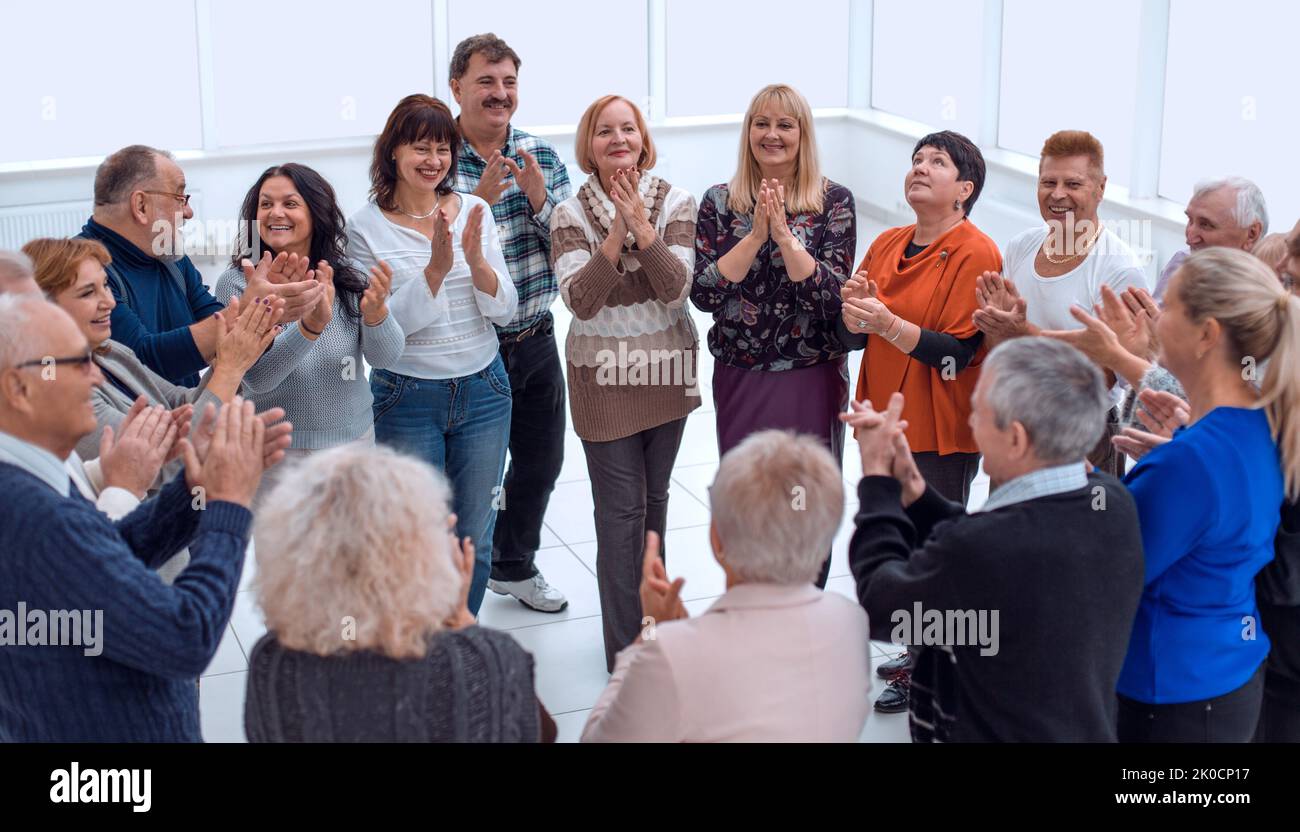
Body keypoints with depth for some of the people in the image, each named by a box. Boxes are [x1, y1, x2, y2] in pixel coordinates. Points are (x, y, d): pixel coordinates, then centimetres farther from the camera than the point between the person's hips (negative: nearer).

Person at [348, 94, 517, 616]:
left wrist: (476, 260, -20)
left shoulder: (474, 213, 1)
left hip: (483, 392, 3)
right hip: (407, 400, -3)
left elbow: (504, 310, -2)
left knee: (474, 539, 11)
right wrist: (435, 269, -24)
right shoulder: (366, 228, -8)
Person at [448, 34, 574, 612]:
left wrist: (538, 198, -18)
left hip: (536, 341, 5)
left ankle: (514, 565, 42)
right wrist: (477, 201, -28)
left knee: (540, 462, 19)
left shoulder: (541, 156, 2)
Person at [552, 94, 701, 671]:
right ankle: (626, 650, 4)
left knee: (654, 499, 16)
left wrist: (642, 226, -26)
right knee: (620, 510, -2)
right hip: (605, 377, -2)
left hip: (666, 370, 2)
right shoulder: (571, 214, -7)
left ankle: (650, 618, 34)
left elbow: (677, 288, -15)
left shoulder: (675, 205, -4)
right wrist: (616, 234, -27)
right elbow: (580, 299, -18)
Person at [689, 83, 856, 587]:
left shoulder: (834, 202, -3)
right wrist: (755, 236, -18)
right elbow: (703, 294, -10)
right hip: (741, 377, 1)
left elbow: (832, 297, -13)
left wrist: (784, 234, -21)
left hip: (813, 376, -1)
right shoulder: (719, 203, 1)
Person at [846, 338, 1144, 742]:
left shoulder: (974, 548, -33)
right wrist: (910, 485, -5)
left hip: (992, 732, -6)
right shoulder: (1114, 504, -13)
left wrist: (877, 479, -4)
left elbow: (878, 603, -15)